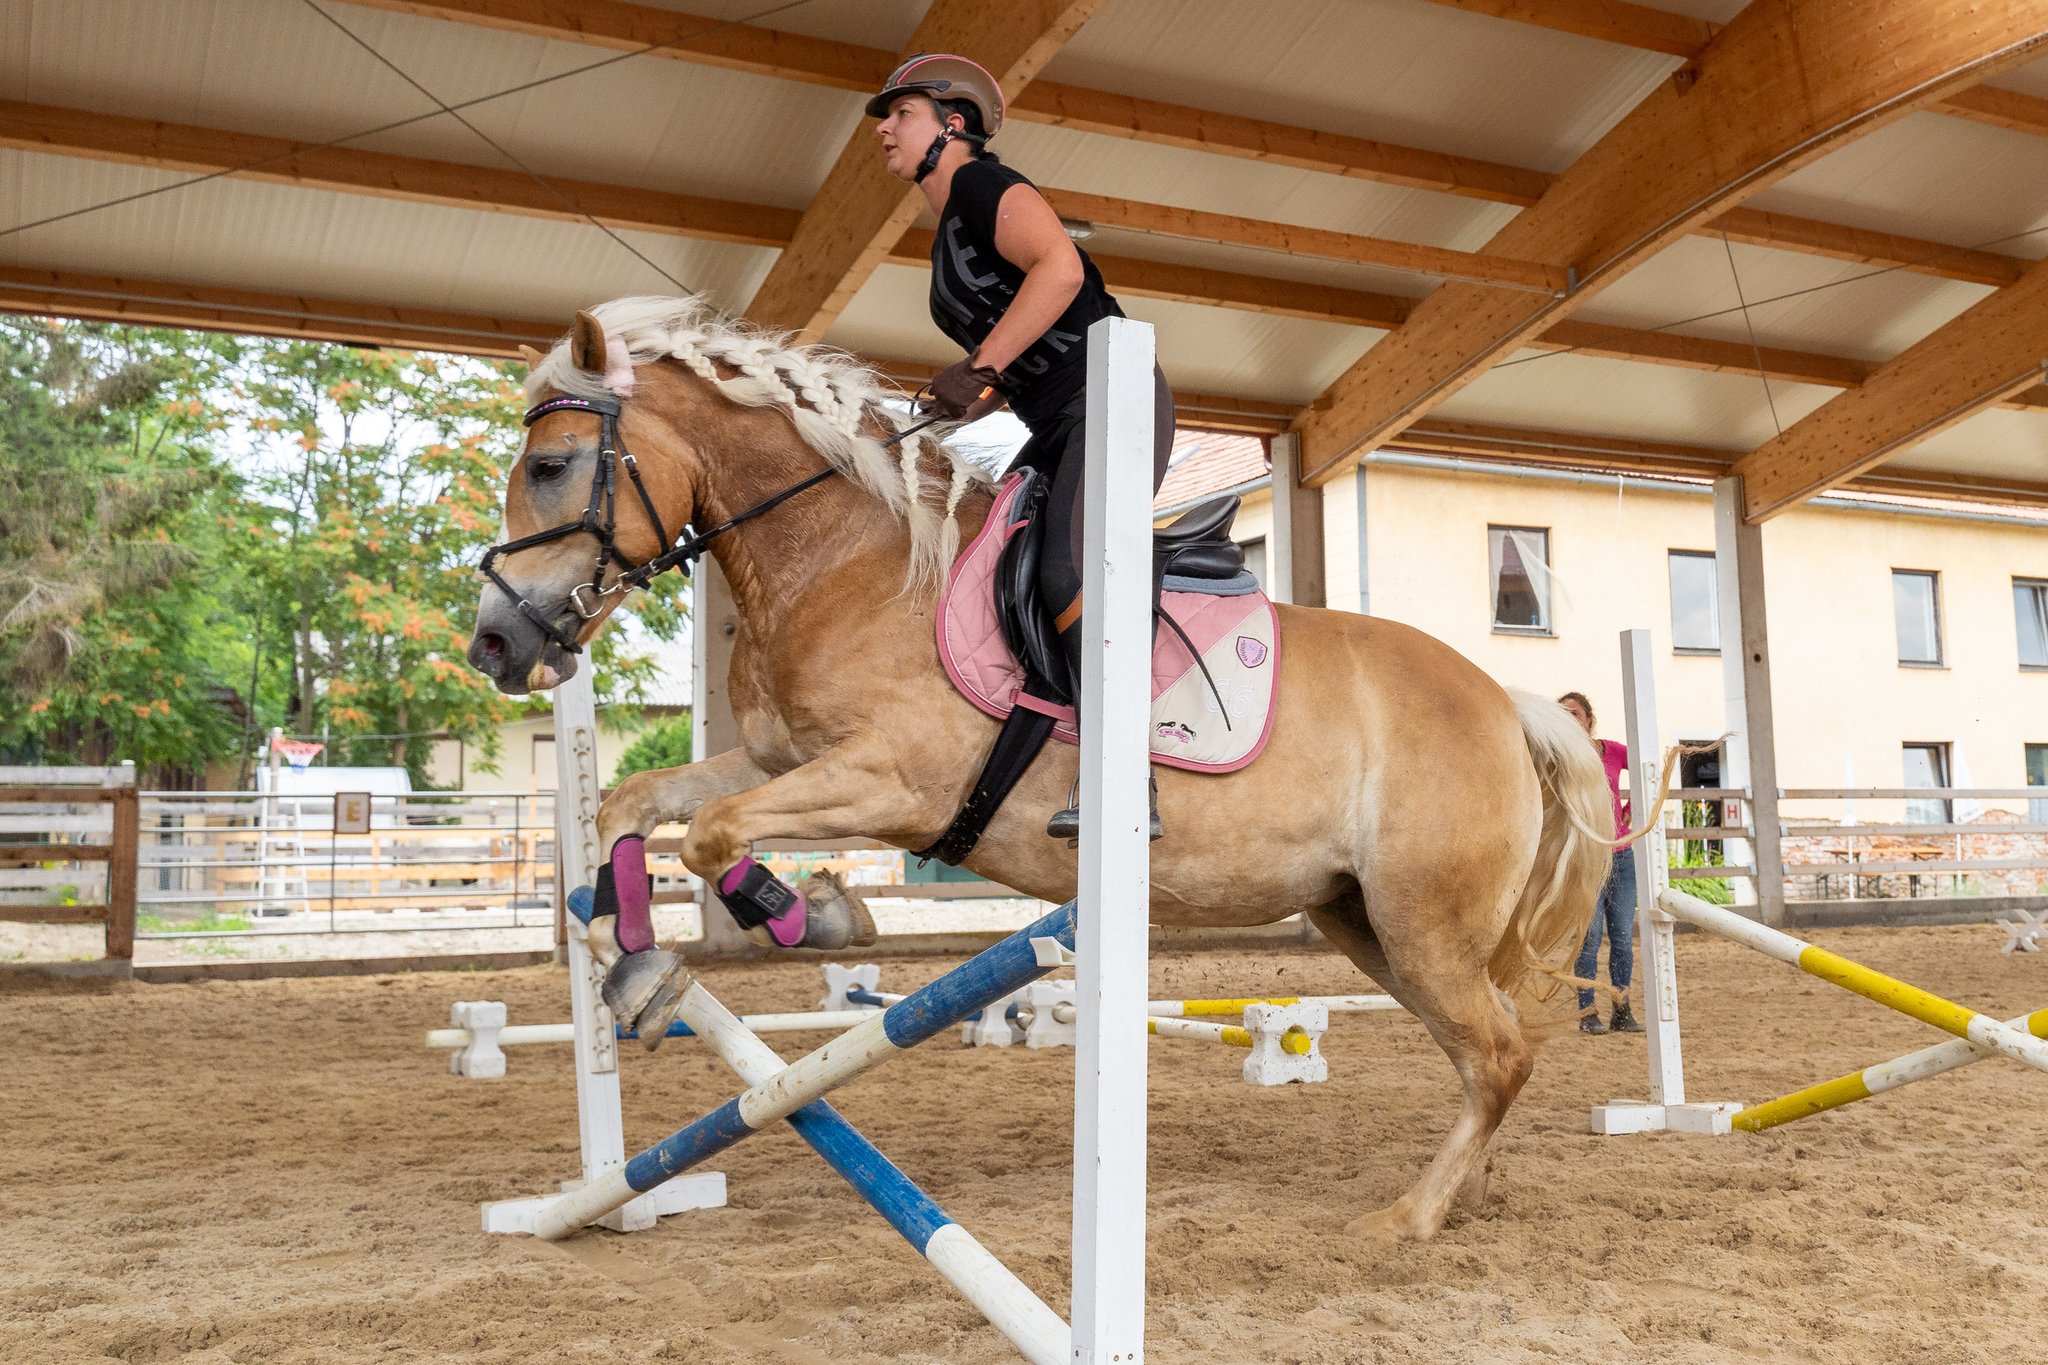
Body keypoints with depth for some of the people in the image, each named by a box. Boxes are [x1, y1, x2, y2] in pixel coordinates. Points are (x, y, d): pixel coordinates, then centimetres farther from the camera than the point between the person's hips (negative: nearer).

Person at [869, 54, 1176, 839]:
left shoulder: (984, 187, -6)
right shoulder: (947, 236, 22)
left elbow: (1061, 268, -26)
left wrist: (980, 367, -29)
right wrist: (956, 406, 8)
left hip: (1115, 399, -11)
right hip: (1056, 430, 11)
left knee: (1069, 570, -27)